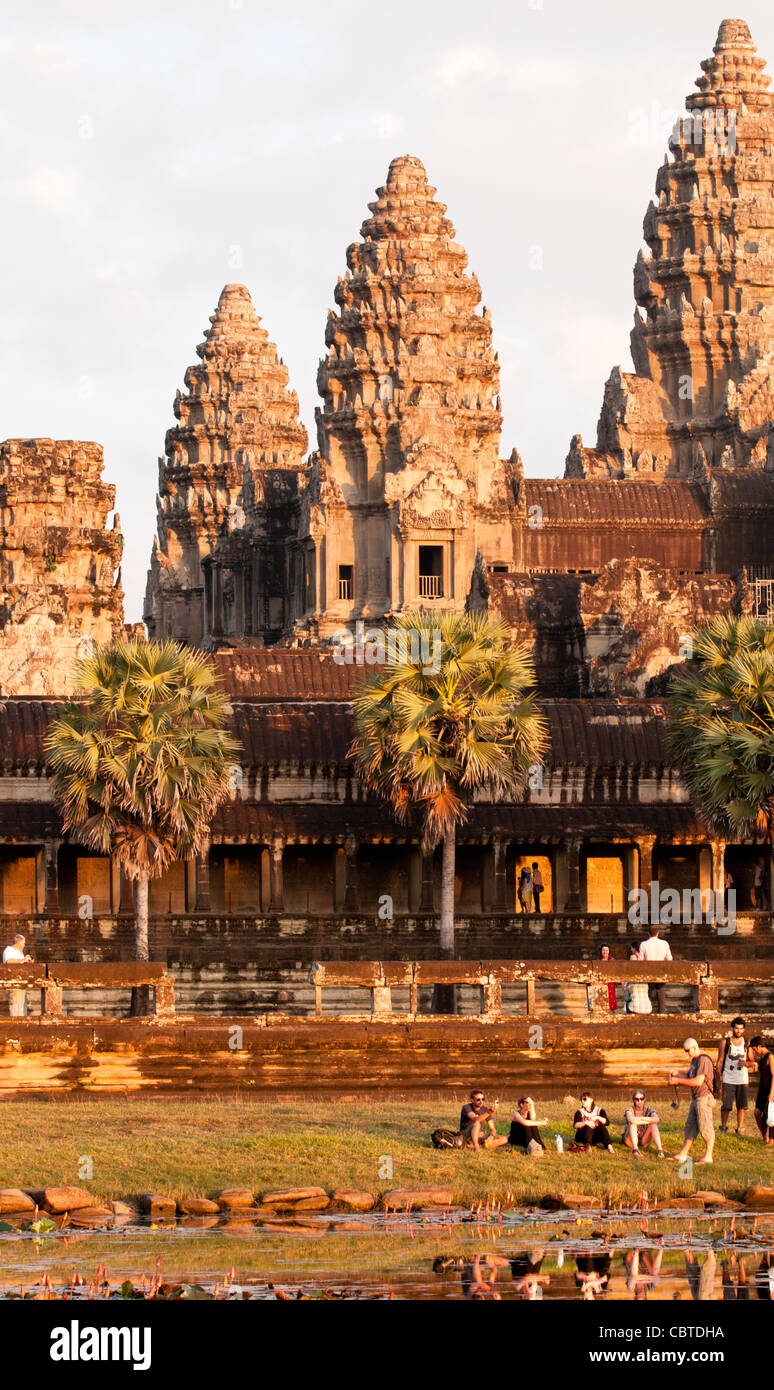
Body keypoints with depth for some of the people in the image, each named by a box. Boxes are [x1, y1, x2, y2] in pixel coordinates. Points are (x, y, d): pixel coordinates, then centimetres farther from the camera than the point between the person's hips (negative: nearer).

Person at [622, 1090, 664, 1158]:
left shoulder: (649, 1110, -3)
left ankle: (660, 1150, -37)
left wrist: (641, 1119, -30)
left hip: (644, 1142, 2)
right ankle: (635, 1149, -45)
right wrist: (648, 1121, -26)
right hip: (630, 1140, -2)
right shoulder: (630, 1110, -10)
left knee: (653, 1125, -23)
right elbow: (631, 1119, -34)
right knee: (632, 1123, -30)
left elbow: (656, 1120, -25)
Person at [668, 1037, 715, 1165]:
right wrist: (677, 1074, 7)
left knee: (705, 1128, -5)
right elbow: (689, 1076, 25)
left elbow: (698, 1081, -23)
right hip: (695, 1099, 10)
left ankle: (708, 1156, 0)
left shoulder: (703, 1060, -16)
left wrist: (679, 1081, -19)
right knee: (690, 1127, 11)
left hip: (704, 1098, -10)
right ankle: (683, 1155, 14)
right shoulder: (694, 1060, 16)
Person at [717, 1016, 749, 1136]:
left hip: (742, 1079, 2)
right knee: (726, 1105, -5)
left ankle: (740, 1128, 6)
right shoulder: (725, 1042, 1)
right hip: (728, 1079, -2)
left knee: (742, 1105, -2)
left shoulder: (746, 1043, 7)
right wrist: (719, 1076, -2)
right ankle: (723, 1126, 13)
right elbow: (720, 1061, 4)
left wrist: (745, 1063, -8)